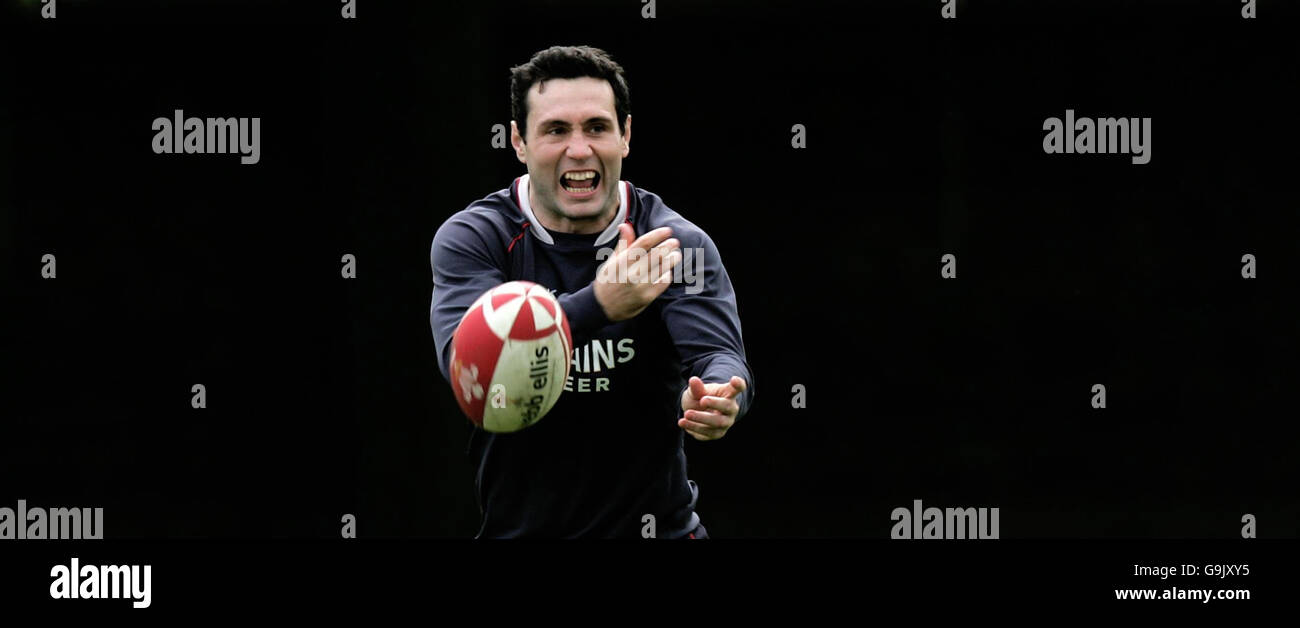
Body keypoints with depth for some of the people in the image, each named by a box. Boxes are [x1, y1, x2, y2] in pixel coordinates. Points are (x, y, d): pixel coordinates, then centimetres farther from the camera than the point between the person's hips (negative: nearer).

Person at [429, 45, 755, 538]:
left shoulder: (678, 243, -5)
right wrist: (599, 304, -38)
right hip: (519, 527, -1)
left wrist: (717, 398, -44)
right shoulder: (470, 238, -7)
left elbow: (717, 352, -18)